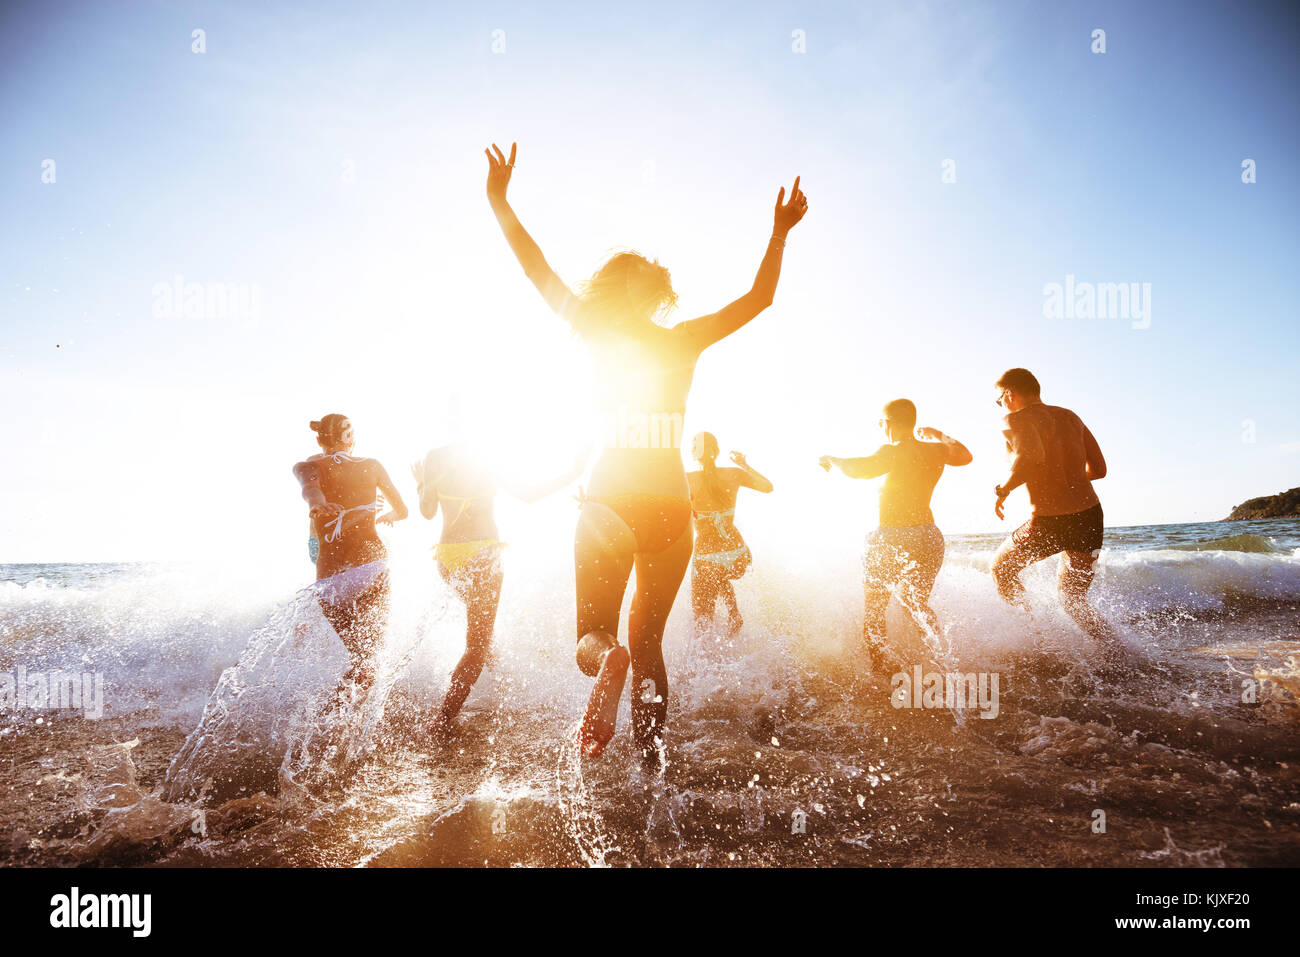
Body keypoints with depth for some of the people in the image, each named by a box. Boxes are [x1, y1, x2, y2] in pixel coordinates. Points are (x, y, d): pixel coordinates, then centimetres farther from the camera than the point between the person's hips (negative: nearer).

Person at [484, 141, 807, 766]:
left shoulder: (600, 337, 1)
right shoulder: (685, 341, 3)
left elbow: (538, 272, 6)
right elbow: (759, 298, 11)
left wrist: (499, 203, 12)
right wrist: (779, 233, 18)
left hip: (609, 503, -2)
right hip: (671, 505, 2)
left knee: (595, 633, 7)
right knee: (648, 637, 17)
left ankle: (606, 658, -30)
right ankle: (652, 758, 14)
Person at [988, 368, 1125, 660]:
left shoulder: (1016, 420, -7)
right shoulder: (1070, 417, 15)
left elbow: (1031, 455, -28)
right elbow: (1099, 469, 16)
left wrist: (1003, 490, -14)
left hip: (1050, 522, -6)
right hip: (1091, 516, 7)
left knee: (1002, 568, 22)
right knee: (1072, 600, 22)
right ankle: (1119, 651, 6)